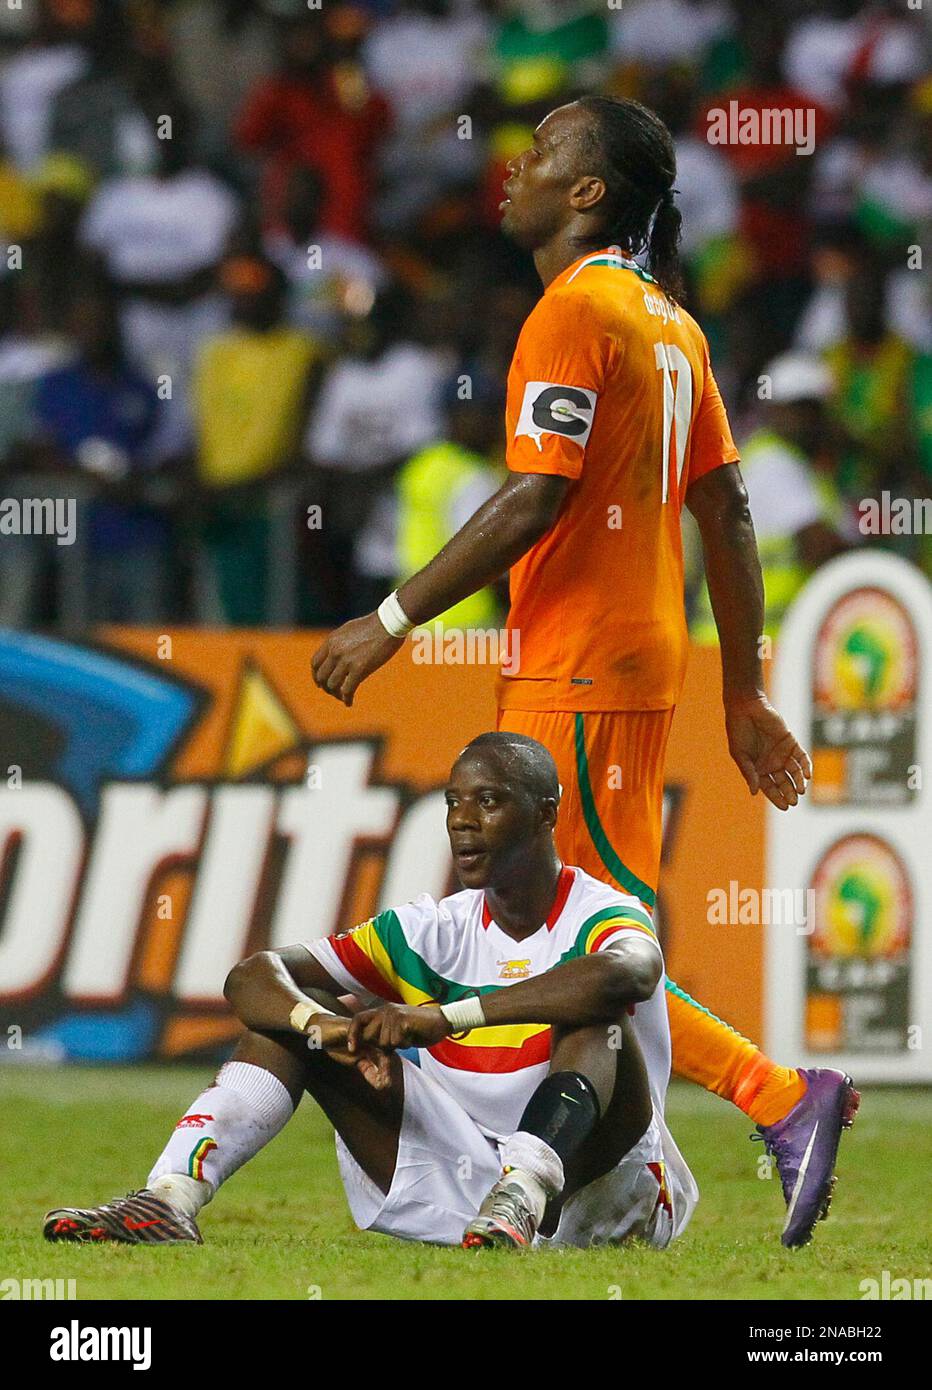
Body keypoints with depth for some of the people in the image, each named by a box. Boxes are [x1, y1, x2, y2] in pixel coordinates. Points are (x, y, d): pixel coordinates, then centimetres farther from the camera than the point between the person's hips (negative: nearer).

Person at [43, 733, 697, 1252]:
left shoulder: (601, 917, -8)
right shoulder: (434, 932, 7)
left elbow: (625, 973, -37)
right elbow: (251, 977, -1)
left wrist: (445, 1016, -39)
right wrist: (327, 1026, -26)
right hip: (451, 1190, 5)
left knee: (594, 1020, -29)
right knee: (295, 1016, -3)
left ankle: (520, 1201, -53)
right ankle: (170, 1198, -24)